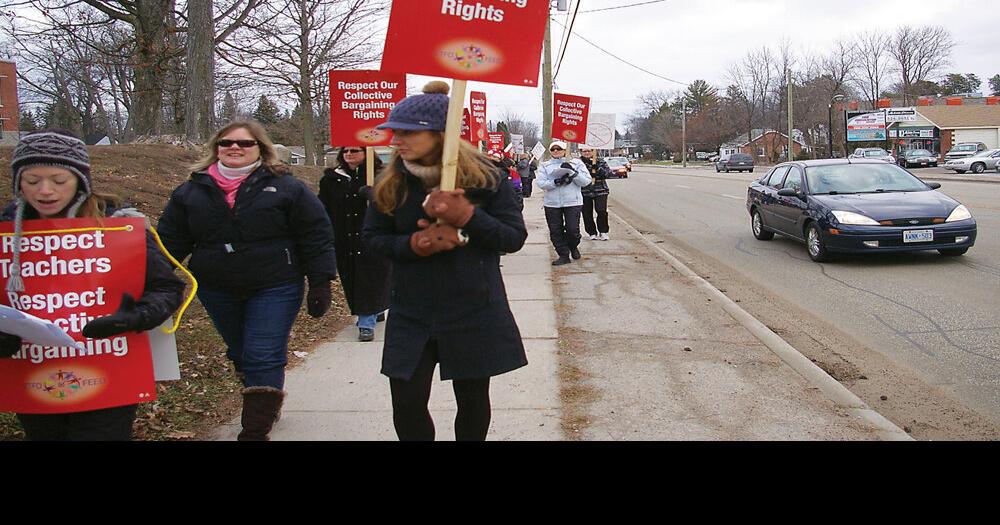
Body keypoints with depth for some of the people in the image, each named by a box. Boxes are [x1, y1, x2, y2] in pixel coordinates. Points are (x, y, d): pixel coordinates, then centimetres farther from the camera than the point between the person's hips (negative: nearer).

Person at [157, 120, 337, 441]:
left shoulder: (285, 188, -5)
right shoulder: (192, 191, 4)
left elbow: (316, 237, -6)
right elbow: (171, 241, 7)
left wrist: (320, 282, -10)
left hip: (274, 289, -4)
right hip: (217, 291, 4)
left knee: (263, 358, -6)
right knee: (241, 356, 17)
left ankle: (255, 431, 0)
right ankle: (267, 404, 39)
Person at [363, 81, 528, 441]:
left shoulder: (485, 176, -9)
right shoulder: (392, 182, -2)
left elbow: (515, 237, -7)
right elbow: (372, 238, 4)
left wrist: (468, 216, -25)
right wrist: (413, 244, -17)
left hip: (475, 313, -2)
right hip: (411, 314, 2)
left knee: (473, 402, 12)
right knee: (407, 408, 0)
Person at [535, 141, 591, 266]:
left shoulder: (576, 163, 8)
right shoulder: (545, 166, 11)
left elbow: (586, 181, 0)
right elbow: (540, 183, -3)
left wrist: (572, 172, -12)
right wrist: (556, 182, -17)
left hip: (572, 202, -2)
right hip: (551, 204, 2)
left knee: (572, 229, -7)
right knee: (555, 232, 2)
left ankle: (573, 247, 24)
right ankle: (563, 255, 15)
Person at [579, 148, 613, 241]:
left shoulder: (600, 162, 6)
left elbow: (608, 173, -3)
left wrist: (597, 167, -15)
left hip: (600, 191, 0)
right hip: (584, 192, 0)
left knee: (602, 211, -10)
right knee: (587, 214, 2)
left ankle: (603, 231, 7)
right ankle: (592, 233, 17)